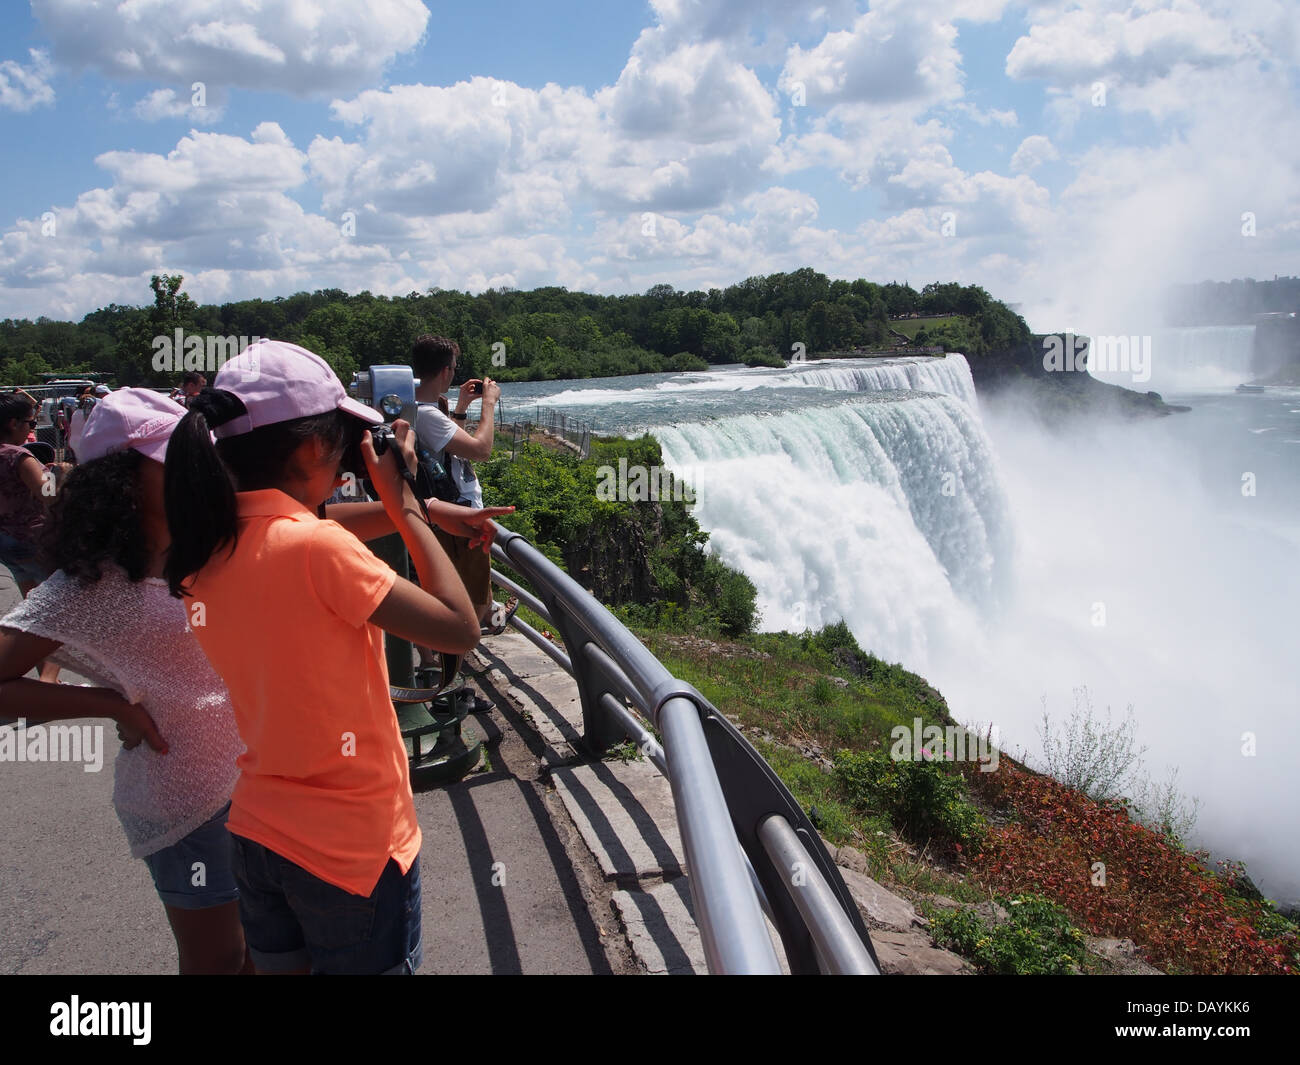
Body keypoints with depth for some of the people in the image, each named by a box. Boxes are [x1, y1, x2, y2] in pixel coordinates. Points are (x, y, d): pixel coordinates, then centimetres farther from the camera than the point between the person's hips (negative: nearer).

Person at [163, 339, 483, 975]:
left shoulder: (202, 557, -3)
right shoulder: (314, 545, -25)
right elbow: (460, 629, -23)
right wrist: (402, 502, -16)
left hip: (258, 833, 7)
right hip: (355, 846, -6)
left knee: (280, 964, 24)